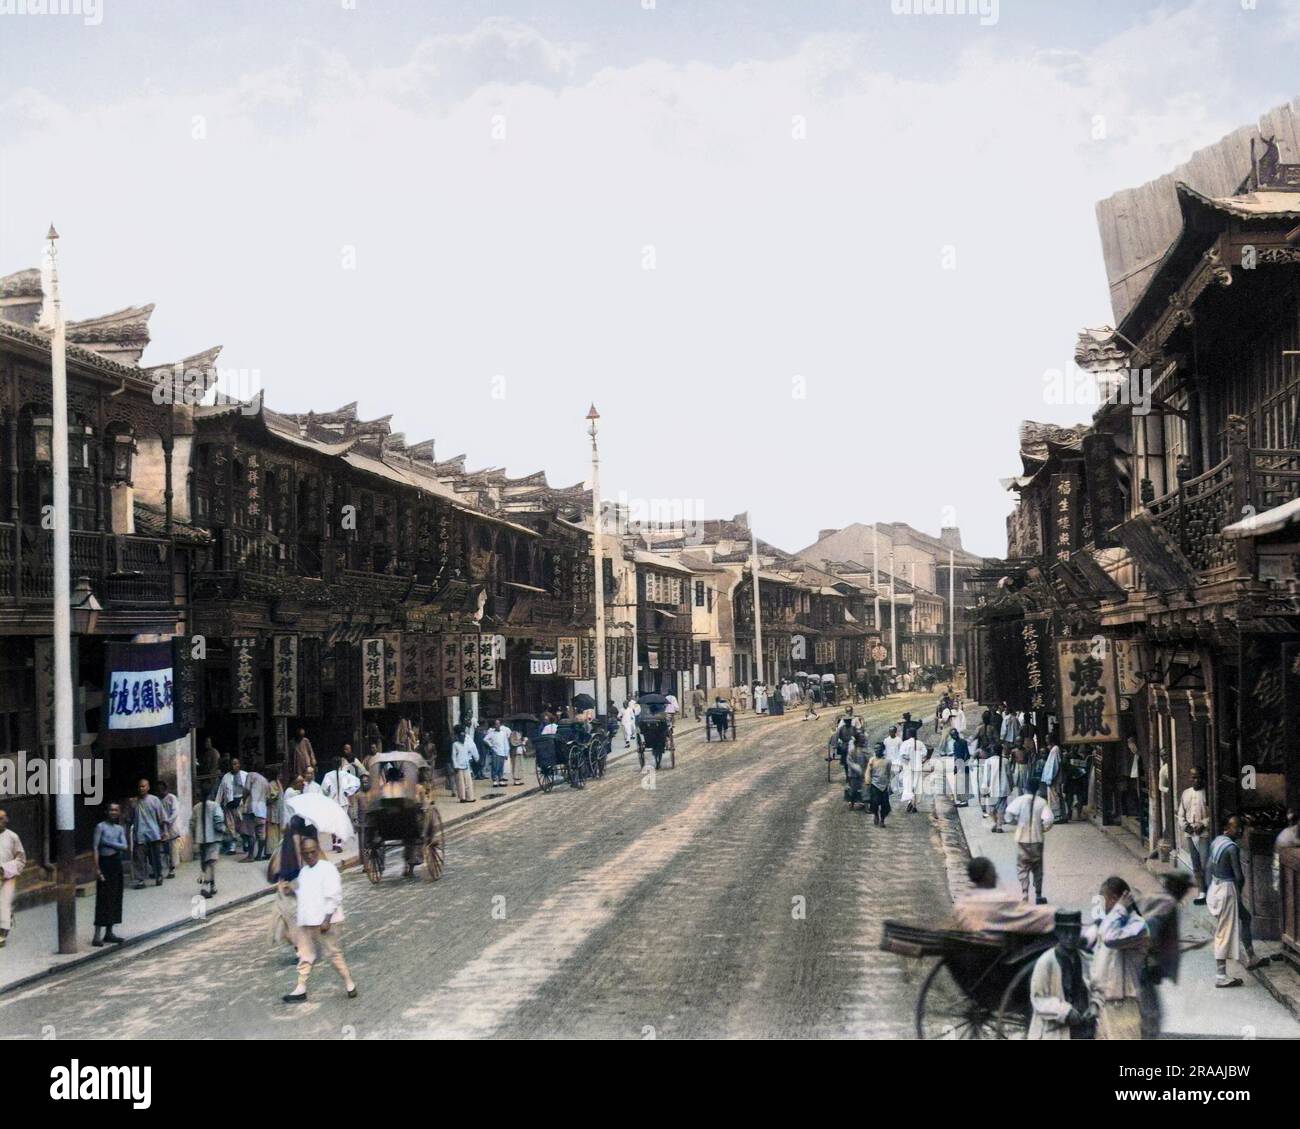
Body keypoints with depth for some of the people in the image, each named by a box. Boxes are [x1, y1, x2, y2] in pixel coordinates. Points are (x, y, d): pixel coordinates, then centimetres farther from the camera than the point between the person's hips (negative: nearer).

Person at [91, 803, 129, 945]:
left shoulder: (120, 829, 12)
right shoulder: (101, 826, -5)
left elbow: (124, 847, 0)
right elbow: (95, 847, -11)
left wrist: (108, 843, -13)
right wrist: (97, 868, -18)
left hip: (116, 863, 6)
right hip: (104, 862, -6)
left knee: (115, 898, 7)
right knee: (103, 898, -9)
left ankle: (109, 932, 14)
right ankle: (97, 935, -9)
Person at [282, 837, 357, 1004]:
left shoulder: (327, 869, -12)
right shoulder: (303, 872, 13)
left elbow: (334, 896, -17)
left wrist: (327, 919, -21)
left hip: (324, 921, -7)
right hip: (306, 922, 7)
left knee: (334, 953, 0)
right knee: (305, 955, 11)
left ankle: (349, 983, 13)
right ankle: (300, 989, 16)